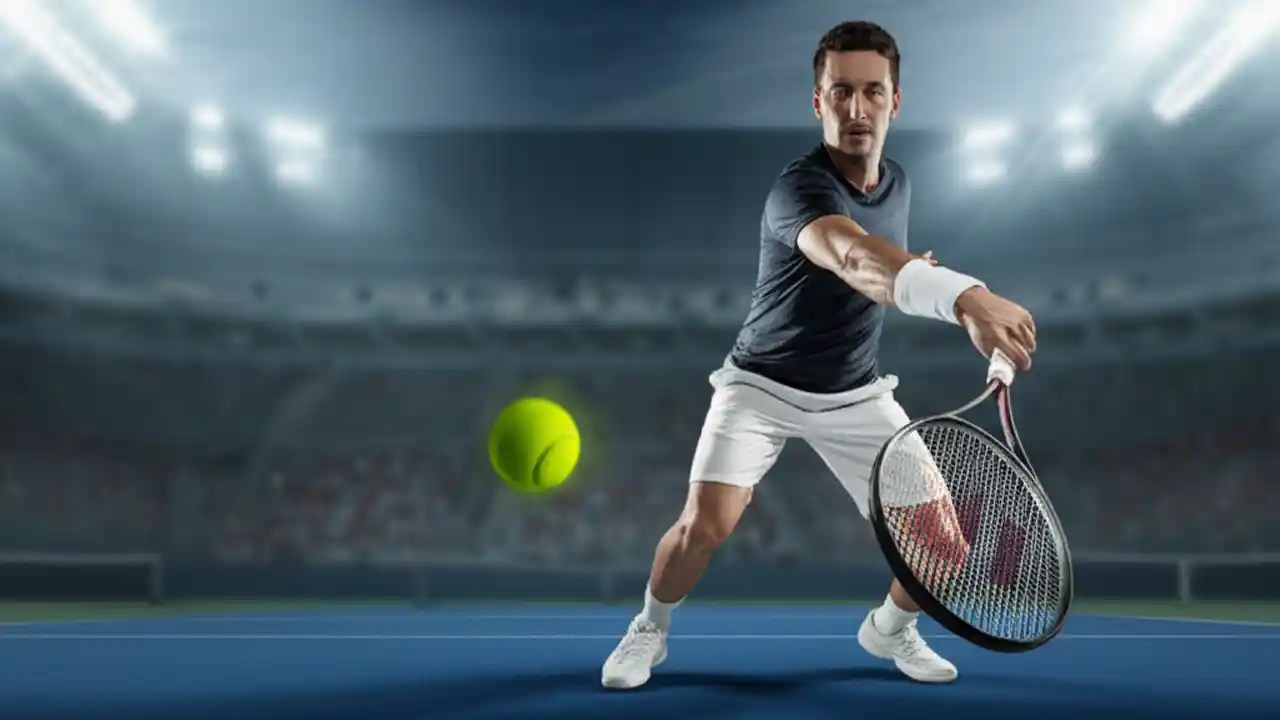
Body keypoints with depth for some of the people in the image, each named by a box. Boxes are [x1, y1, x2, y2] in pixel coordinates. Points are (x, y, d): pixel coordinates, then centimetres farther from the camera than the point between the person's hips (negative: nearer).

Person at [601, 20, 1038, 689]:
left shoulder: (898, 181, -3)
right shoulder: (798, 187, -29)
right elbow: (852, 257, -53)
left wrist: (915, 276, -7)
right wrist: (964, 296, -72)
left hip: (855, 393, 6)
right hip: (763, 384, -5)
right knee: (705, 524, -22)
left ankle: (890, 627, 30)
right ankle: (649, 630, 11)